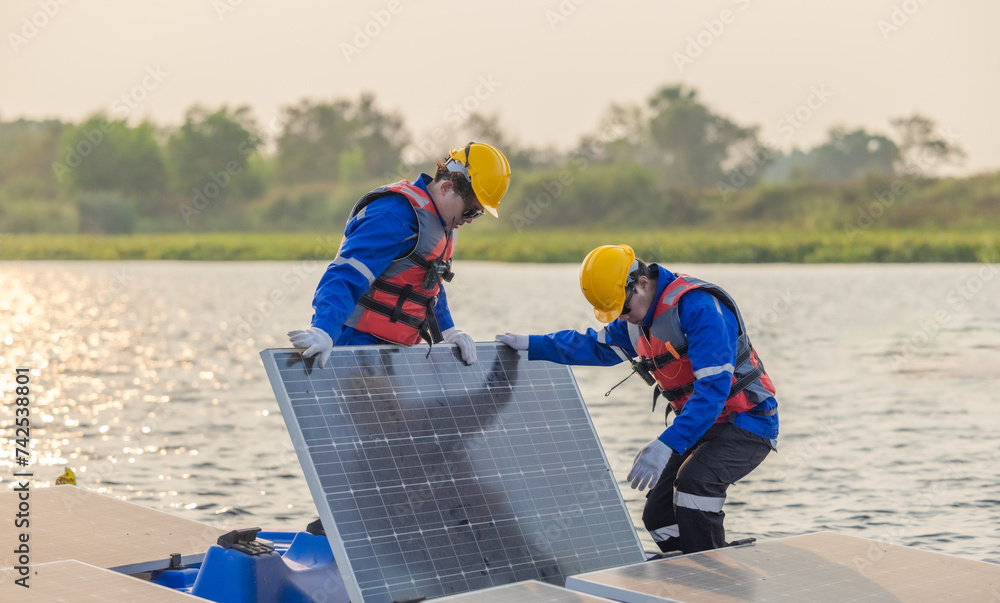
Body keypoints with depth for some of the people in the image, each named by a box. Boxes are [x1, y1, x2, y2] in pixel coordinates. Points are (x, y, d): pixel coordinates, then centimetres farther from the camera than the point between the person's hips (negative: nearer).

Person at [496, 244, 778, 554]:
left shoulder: (700, 307, -26)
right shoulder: (638, 319, 3)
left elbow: (714, 387, -33)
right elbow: (595, 345, 22)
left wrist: (666, 445, -37)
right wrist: (530, 345, 16)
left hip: (747, 422, -9)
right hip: (703, 424, 9)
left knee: (694, 480, -33)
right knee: (658, 515, 5)